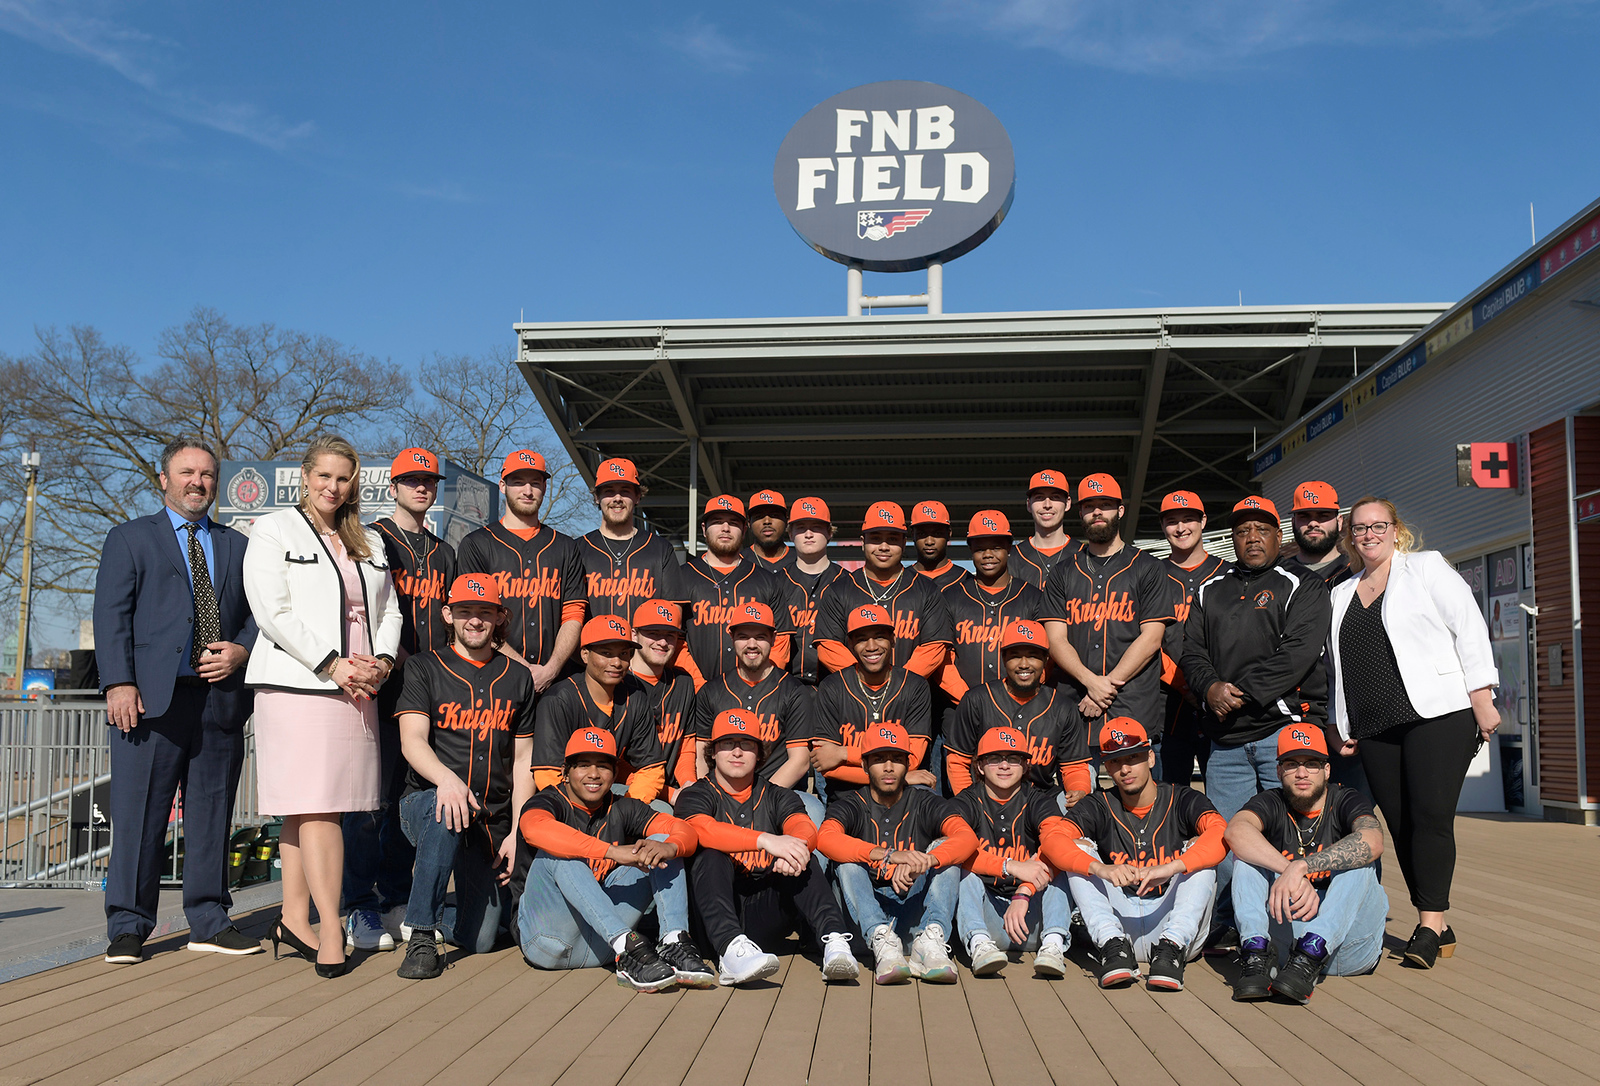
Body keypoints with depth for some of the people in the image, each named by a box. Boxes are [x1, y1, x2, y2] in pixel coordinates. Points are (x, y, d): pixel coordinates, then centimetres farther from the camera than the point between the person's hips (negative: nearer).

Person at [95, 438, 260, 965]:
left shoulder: (237, 546, 19)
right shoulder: (130, 538, 10)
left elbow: (257, 614, 18)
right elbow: (111, 615, 1)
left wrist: (241, 651, -4)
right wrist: (119, 683, -11)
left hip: (222, 698, 3)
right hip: (153, 698, -3)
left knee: (212, 812, 7)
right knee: (139, 813, -2)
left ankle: (209, 921, 16)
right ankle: (128, 927, 7)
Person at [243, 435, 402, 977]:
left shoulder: (369, 542, 20)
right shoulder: (273, 531, 3)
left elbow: (390, 610, 17)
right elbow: (273, 612, -7)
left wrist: (382, 660, -3)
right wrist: (332, 665, -14)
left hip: (356, 689, 5)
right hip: (297, 684, -5)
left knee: (307, 806, 8)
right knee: (318, 807, -10)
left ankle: (294, 917, 14)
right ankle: (330, 933, -9)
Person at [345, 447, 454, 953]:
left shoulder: (444, 553, 21)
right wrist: (396, 657, -17)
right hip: (382, 687, -5)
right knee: (371, 797, -7)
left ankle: (396, 903, 15)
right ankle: (360, 910, -2)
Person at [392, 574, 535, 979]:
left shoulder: (518, 678, 12)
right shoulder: (424, 668, 3)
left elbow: (522, 762, 11)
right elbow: (411, 741, -12)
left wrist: (517, 832, 0)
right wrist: (447, 778, -33)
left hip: (492, 820, 3)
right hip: (424, 803, -3)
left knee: (481, 939, -5)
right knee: (449, 810, -40)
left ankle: (434, 914, 30)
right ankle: (421, 936, -28)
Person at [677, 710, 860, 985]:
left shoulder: (776, 797, 16)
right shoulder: (695, 795, 7)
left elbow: (806, 829, -7)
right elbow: (703, 830, -19)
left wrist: (791, 850, -33)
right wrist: (766, 840, -34)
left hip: (765, 916, 2)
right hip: (714, 918, -2)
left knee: (803, 859, -18)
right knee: (711, 855, -27)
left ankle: (835, 941, -40)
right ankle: (731, 949, -50)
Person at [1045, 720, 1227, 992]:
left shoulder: (1181, 801, 2)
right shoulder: (1099, 807, 6)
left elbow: (1221, 835, -21)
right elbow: (1053, 841, -15)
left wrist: (1170, 868, -38)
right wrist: (1101, 869, -35)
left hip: (1170, 924, -1)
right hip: (1119, 923, 1)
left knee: (1198, 849, -18)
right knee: (1080, 851, -11)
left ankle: (1171, 947, -34)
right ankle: (1113, 946, -30)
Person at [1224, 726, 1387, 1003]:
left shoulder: (1345, 801, -1)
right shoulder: (1271, 803, 3)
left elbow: (1373, 842, -27)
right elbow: (1236, 830, -22)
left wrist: (1300, 868, -37)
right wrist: (1291, 875, -38)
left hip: (1347, 944, -2)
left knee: (1358, 858, -23)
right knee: (1250, 852, -13)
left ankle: (1310, 955, -39)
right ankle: (1256, 955, -32)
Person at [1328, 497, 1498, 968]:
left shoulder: (1426, 567, 6)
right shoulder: (1341, 596, 20)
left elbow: (1469, 628, 0)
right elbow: (1339, 666, 22)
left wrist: (1482, 699, -8)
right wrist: (1341, 728, 16)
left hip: (1437, 716, -5)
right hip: (1375, 730, 5)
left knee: (1432, 818, -12)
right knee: (1401, 826, 2)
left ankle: (1431, 924, -7)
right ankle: (1438, 928, 9)